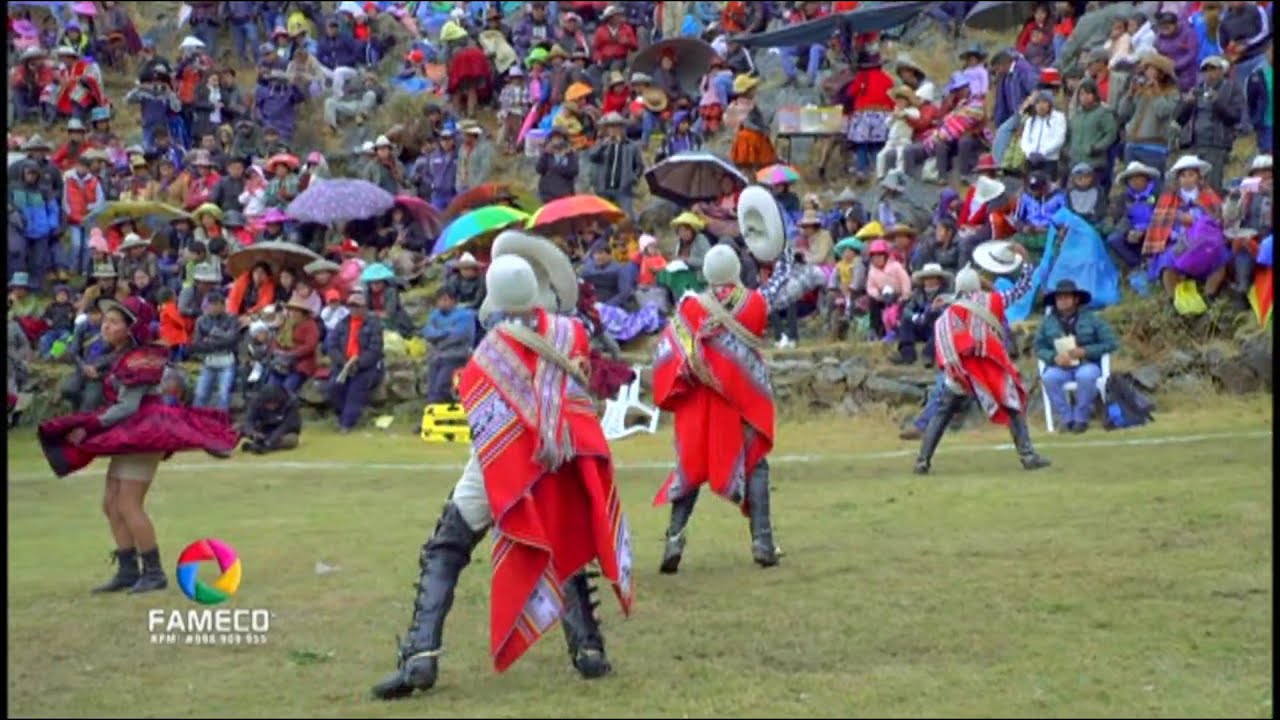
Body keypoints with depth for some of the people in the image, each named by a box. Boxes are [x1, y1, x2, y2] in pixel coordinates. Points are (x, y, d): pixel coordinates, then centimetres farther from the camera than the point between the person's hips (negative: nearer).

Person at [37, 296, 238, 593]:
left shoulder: (137, 360, -15)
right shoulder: (122, 358, 15)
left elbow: (128, 406, -21)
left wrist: (89, 427, -18)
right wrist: (88, 428, 8)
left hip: (144, 434, -10)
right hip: (129, 435, 10)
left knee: (128, 505, -11)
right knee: (111, 504, 10)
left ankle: (154, 572, -6)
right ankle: (128, 571, 15)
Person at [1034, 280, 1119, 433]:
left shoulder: (1091, 318, 3)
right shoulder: (1048, 322, 8)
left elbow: (1110, 343, -1)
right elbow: (1040, 348, 6)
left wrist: (1085, 352, -14)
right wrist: (1054, 357, -15)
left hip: (1087, 364, -2)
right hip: (1060, 367, 2)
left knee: (1085, 376, -37)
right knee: (1048, 377, -32)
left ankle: (1081, 418, -18)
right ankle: (1067, 419, -21)